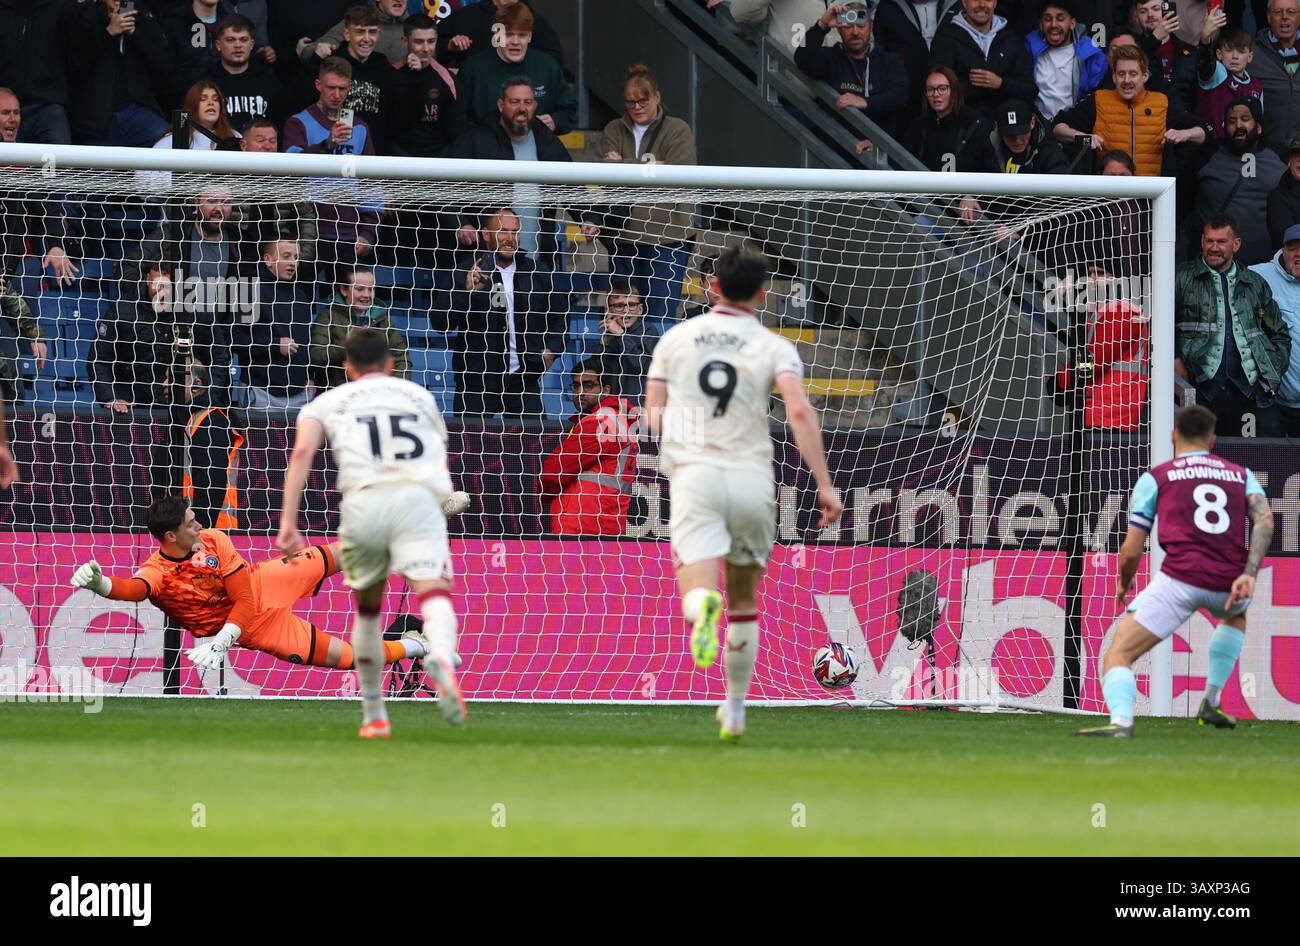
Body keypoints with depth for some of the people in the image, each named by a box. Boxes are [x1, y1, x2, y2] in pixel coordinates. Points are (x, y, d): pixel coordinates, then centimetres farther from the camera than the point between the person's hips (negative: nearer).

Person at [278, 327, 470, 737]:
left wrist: (288, 520, -1)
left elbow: (302, 452, 5)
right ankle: (441, 657, -52)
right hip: (421, 496, -1)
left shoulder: (329, 401, 24)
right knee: (433, 591, -17)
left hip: (364, 500, 1)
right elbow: (438, 453, 37)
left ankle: (373, 715, 27)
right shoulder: (419, 395, 30)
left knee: (368, 605, 22)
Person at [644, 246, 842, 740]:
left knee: (695, 592, -13)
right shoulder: (774, 347, 3)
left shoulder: (677, 338, 9)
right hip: (751, 476, 1)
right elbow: (800, 411, -12)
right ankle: (735, 708, 25)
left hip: (693, 475, -1)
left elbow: (652, 417, 8)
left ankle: (704, 607, -51)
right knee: (744, 600, 19)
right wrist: (824, 483, -13)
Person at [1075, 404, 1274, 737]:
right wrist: (1249, 574, -9)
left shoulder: (1155, 478, 13)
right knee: (1236, 614, 41)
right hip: (1229, 583, 4)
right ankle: (1211, 703, 34)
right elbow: (1264, 519, 1)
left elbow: (1131, 551, 11)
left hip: (1180, 579, -4)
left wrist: (1123, 585, 32)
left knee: (1117, 655, -4)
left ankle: (1121, 722, -33)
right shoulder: (1241, 475, 21)